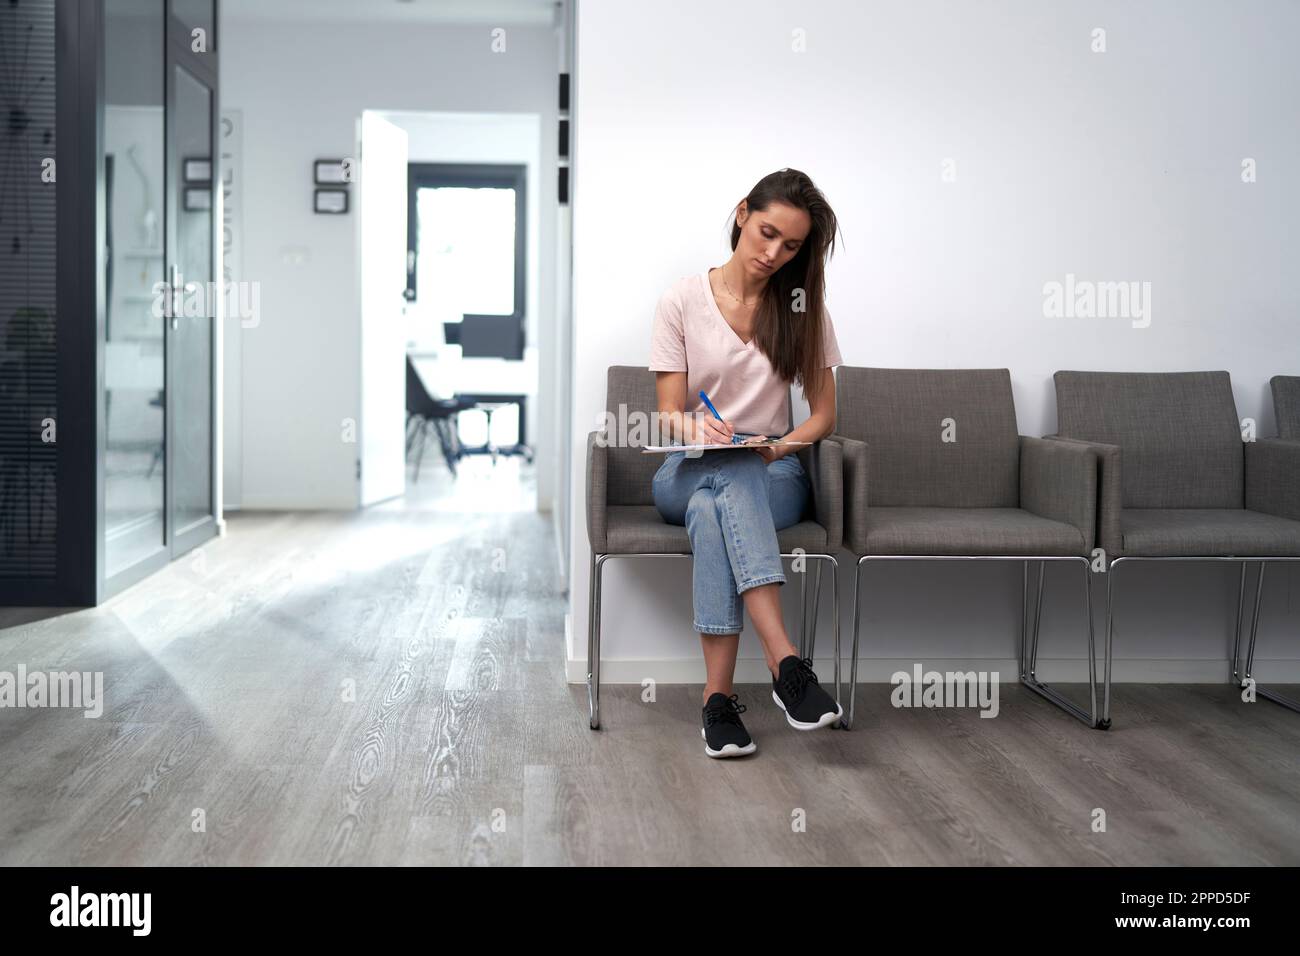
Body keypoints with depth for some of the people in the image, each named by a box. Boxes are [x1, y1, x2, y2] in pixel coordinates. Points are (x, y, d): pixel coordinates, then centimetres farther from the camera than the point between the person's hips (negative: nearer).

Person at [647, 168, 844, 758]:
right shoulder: (682, 300, 1)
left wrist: (782, 445, -17)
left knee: (712, 512, -37)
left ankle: (718, 696, -43)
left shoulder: (802, 307, 5)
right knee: (734, 470, -39)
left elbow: (824, 414, 5)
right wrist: (694, 428, -27)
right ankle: (786, 661, -51)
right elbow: (668, 414, -2)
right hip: (687, 473, -1)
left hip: (772, 475, 1)